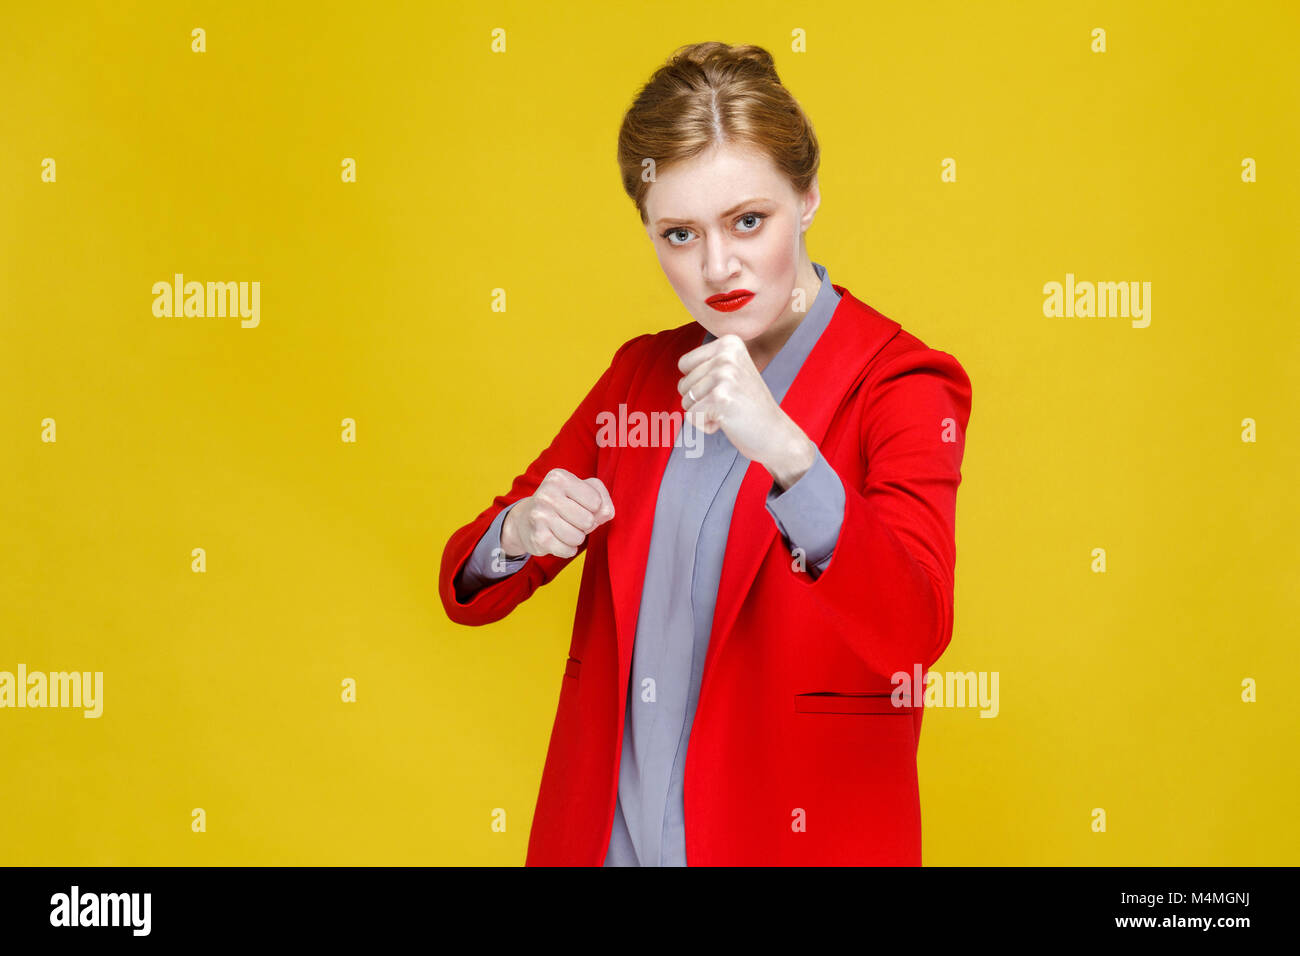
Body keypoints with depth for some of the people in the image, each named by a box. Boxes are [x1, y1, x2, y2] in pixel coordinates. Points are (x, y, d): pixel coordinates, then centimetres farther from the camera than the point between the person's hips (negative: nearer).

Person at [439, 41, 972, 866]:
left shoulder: (902, 384, -10)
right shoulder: (641, 372, 6)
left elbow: (916, 634, -25)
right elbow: (468, 586, 7)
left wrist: (783, 450, -37)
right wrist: (519, 534, -16)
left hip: (794, 834, -4)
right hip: (604, 834, 5)